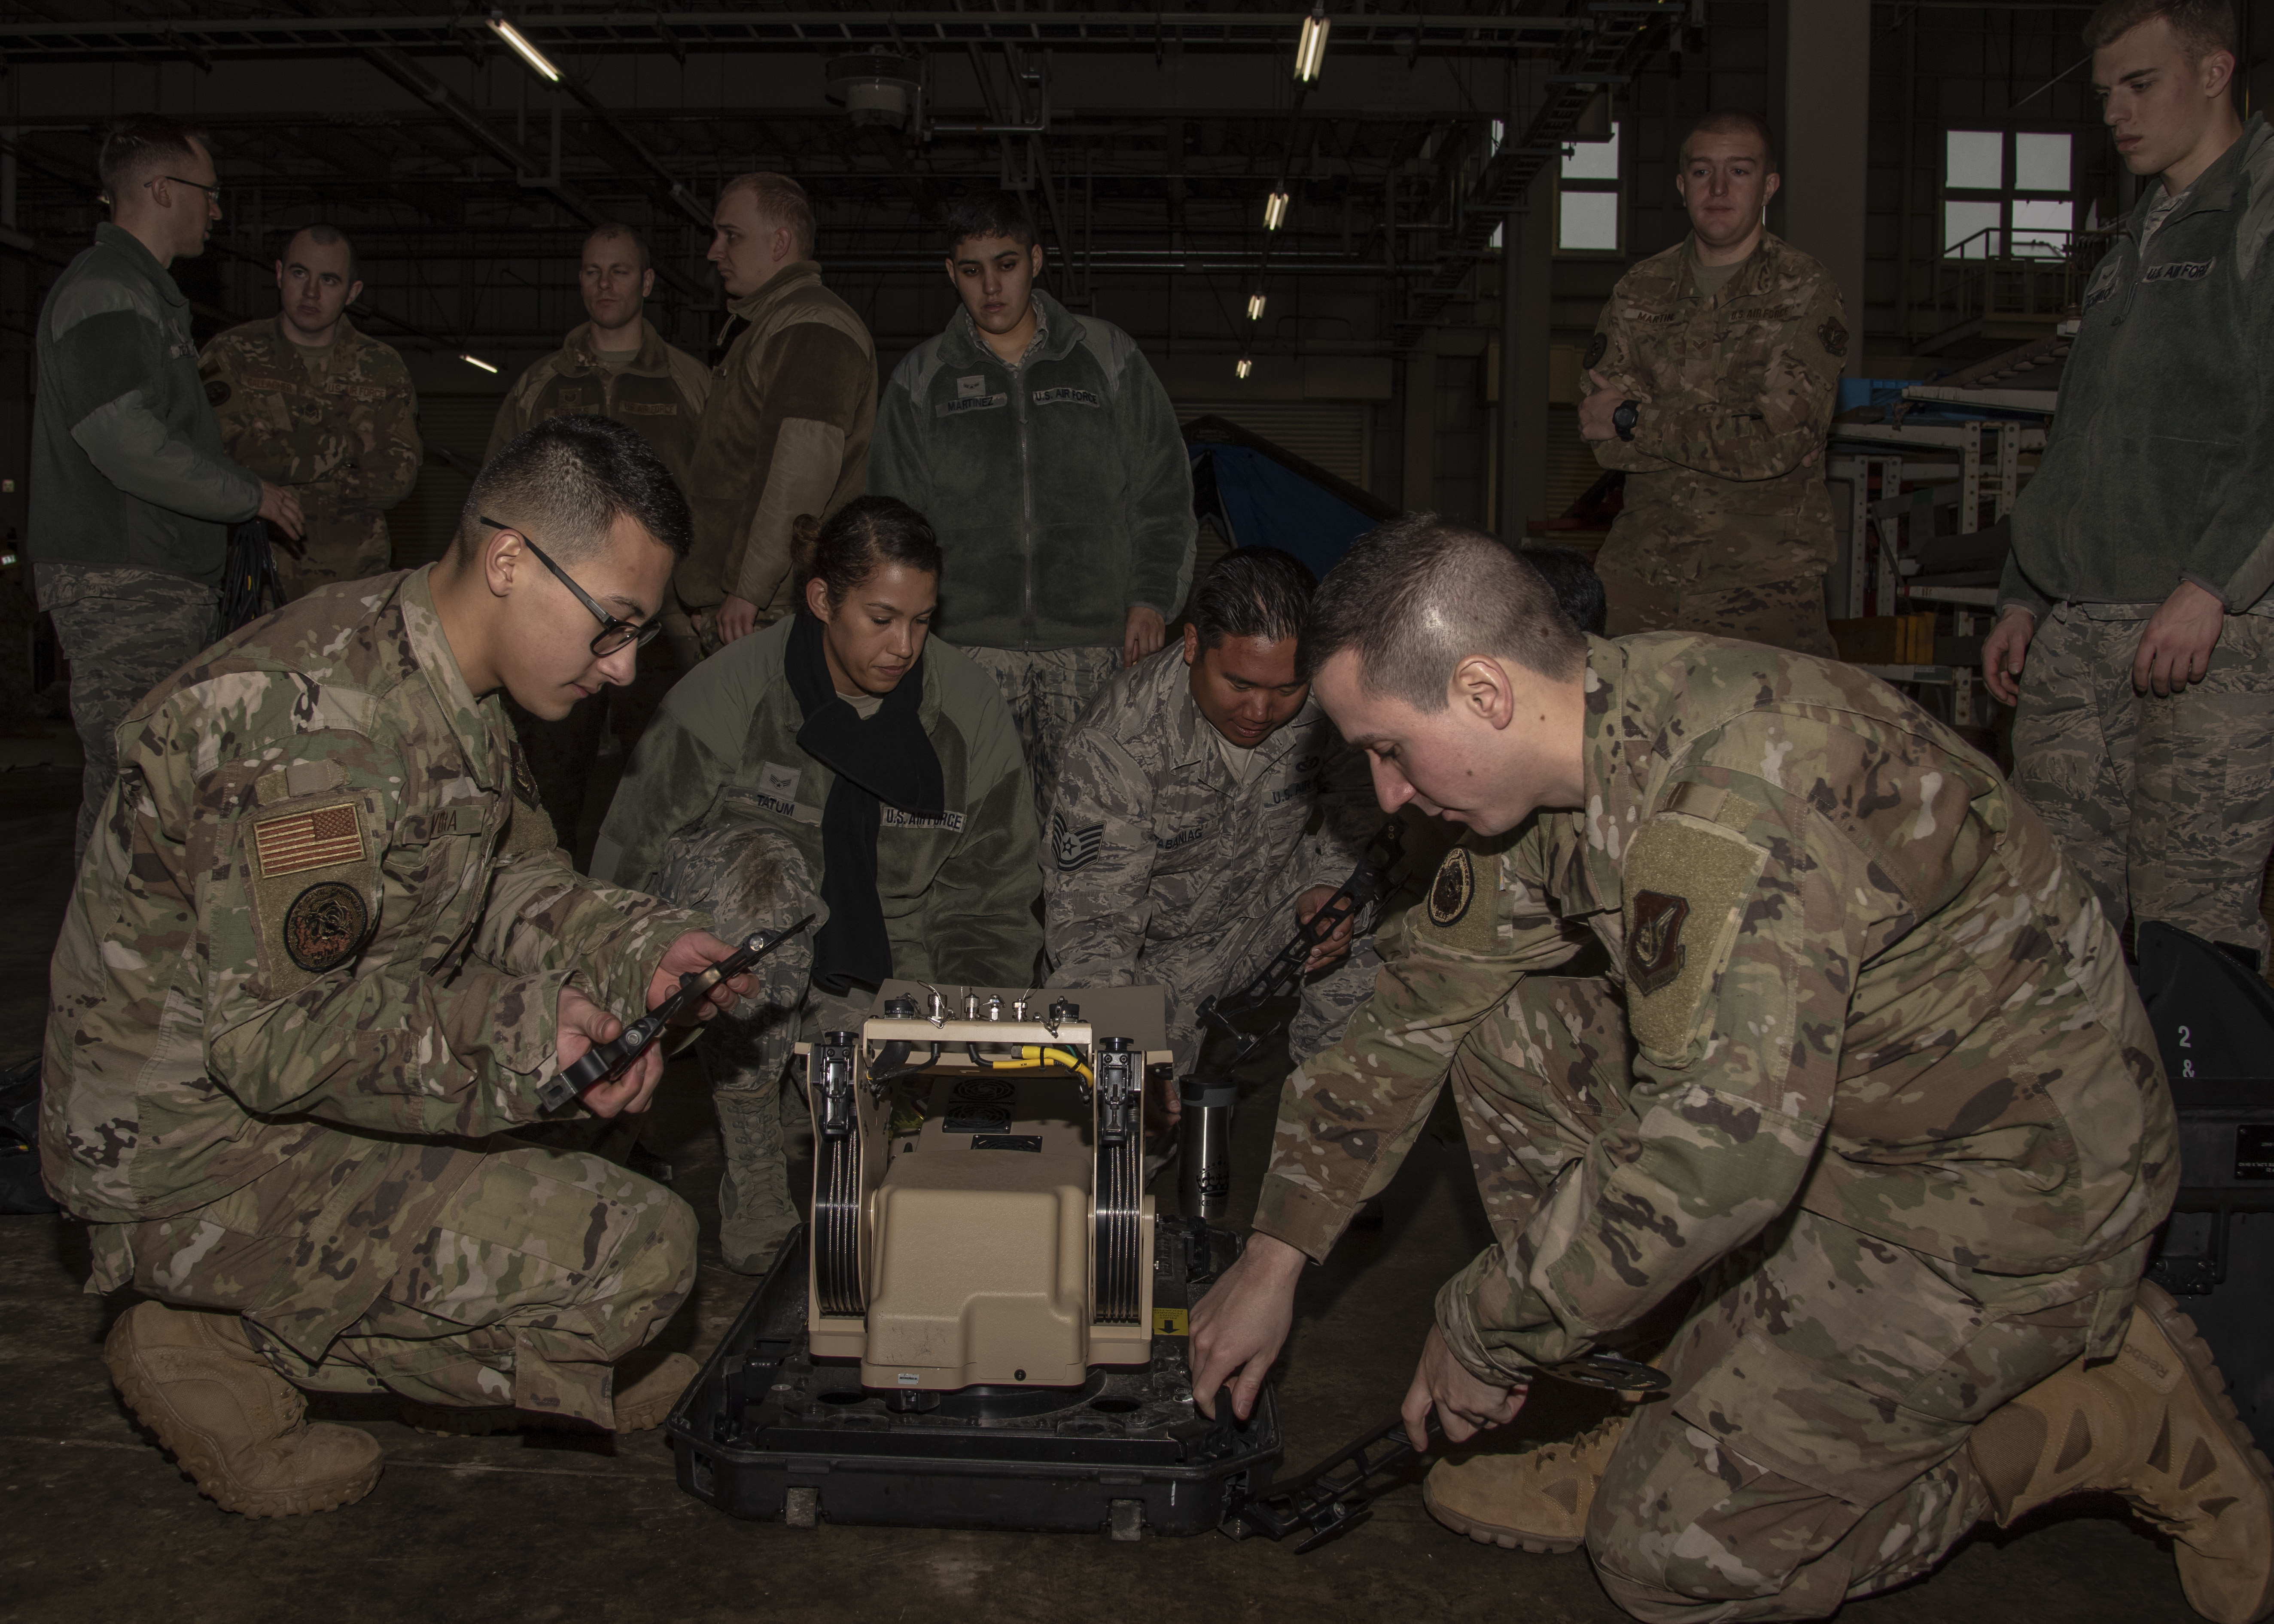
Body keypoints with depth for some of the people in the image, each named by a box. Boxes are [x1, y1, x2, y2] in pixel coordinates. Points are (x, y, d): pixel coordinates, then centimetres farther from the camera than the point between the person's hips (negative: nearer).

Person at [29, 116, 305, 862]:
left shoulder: (145, 292, 22)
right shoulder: (105, 292, -12)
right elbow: (125, 442, -21)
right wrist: (251, 495, -12)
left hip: (162, 582, 10)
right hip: (121, 584, -10)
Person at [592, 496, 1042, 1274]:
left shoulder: (968, 708, -6)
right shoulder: (728, 693, -13)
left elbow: (995, 900, 2)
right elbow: (629, 859, -6)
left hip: (884, 968, 2)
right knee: (758, 860, -36)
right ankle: (753, 1177, -25)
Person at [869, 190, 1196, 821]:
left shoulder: (1108, 358, 11)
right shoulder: (922, 379, 13)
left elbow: (1163, 492, 12)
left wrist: (1153, 598, 3)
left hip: (1092, 641, 0)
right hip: (969, 647, 1)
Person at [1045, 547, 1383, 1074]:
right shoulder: (1112, 746, -30)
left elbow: (1357, 799, 5)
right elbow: (1089, 924, -27)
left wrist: (1331, 885, -14)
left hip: (1279, 908, 3)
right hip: (1155, 950, -3)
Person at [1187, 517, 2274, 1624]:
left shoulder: (1729, 796, -32)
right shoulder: (1565, 761, -2)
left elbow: (1720, 1148, -37)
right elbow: (1423, 1000, 8)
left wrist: (1482, 1333, -21)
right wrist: (1275, 1257, 9)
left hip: (2004, 1186, -9)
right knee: (1509, 1035, 1)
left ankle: (2121, 1415, 4)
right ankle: (1660, 1432, 5)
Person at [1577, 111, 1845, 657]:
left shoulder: (1807, 294, -3)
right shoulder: (1640, 292, 9)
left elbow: (1780, 443, -15)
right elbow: (1600, 433, -2)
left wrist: (1636, 420, -9)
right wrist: (1732, 433, -13)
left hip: (1764, 578, -3)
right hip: (1642, 567, 3)